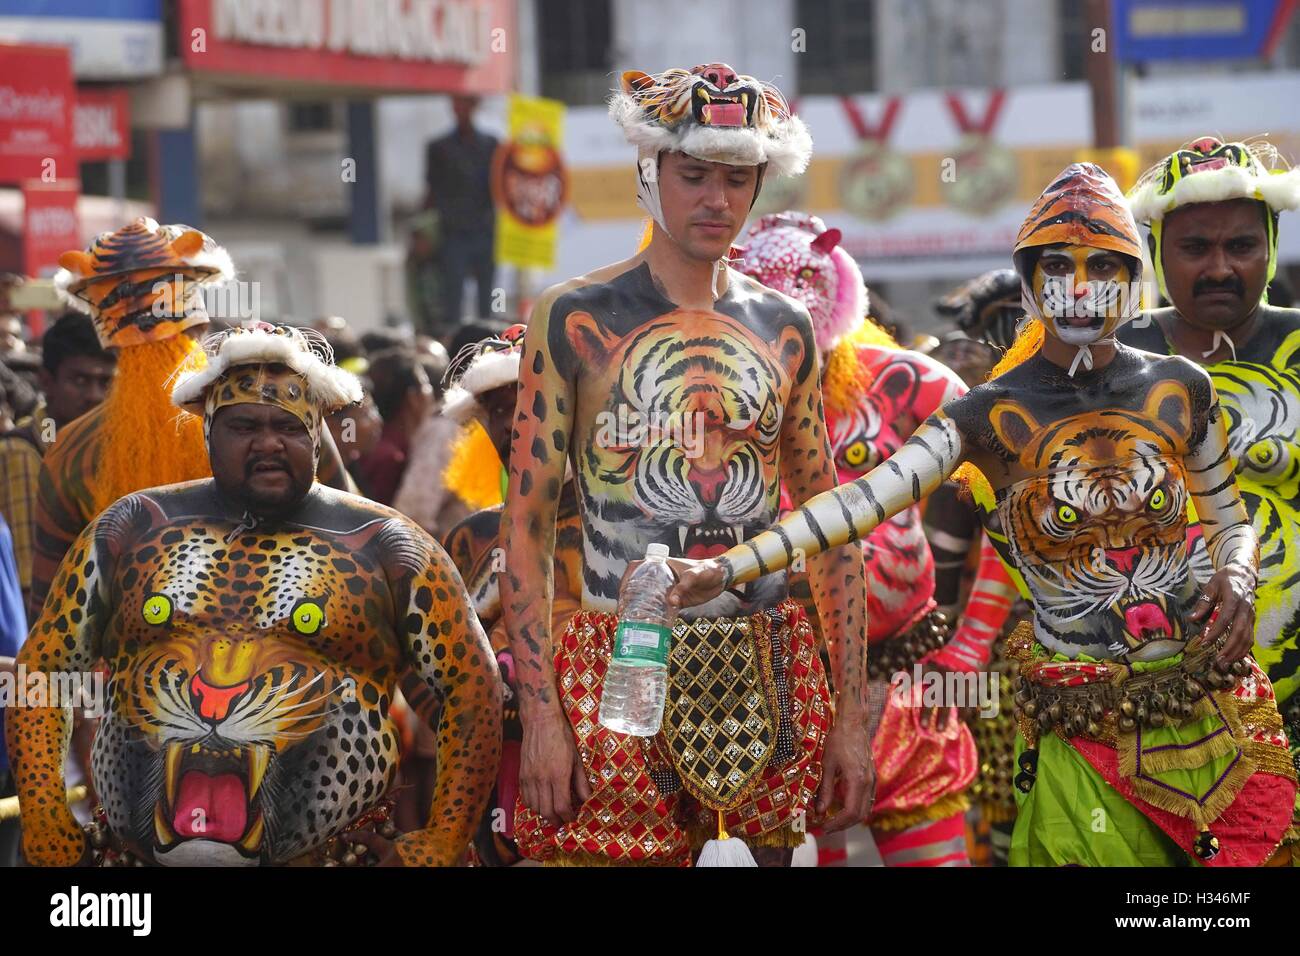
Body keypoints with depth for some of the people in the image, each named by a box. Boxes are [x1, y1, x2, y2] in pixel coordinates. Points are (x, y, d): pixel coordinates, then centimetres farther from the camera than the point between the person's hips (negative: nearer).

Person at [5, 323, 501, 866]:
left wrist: (443, 843, -4)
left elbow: (471, 694, 6)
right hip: (137, 845, 2)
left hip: (313, 844, -2)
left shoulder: (383, 547, 7)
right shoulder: (133, 529, 12)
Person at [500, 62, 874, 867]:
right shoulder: (576, 319, 0)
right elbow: (528, 524, -3)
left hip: (769, 675, 3)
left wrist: (852, 713, 6)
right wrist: (540, 714, -10)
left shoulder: (784, 330, 10)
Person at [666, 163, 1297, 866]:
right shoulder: (993, 414, -5)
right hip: (1081, 724, -2)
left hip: (1206, 701, 2)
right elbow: (862, 501, -16)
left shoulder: (1178, 388, 2)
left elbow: (1231, 520, 14)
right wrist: (727, 569, -27)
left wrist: (1237, 573, -10)